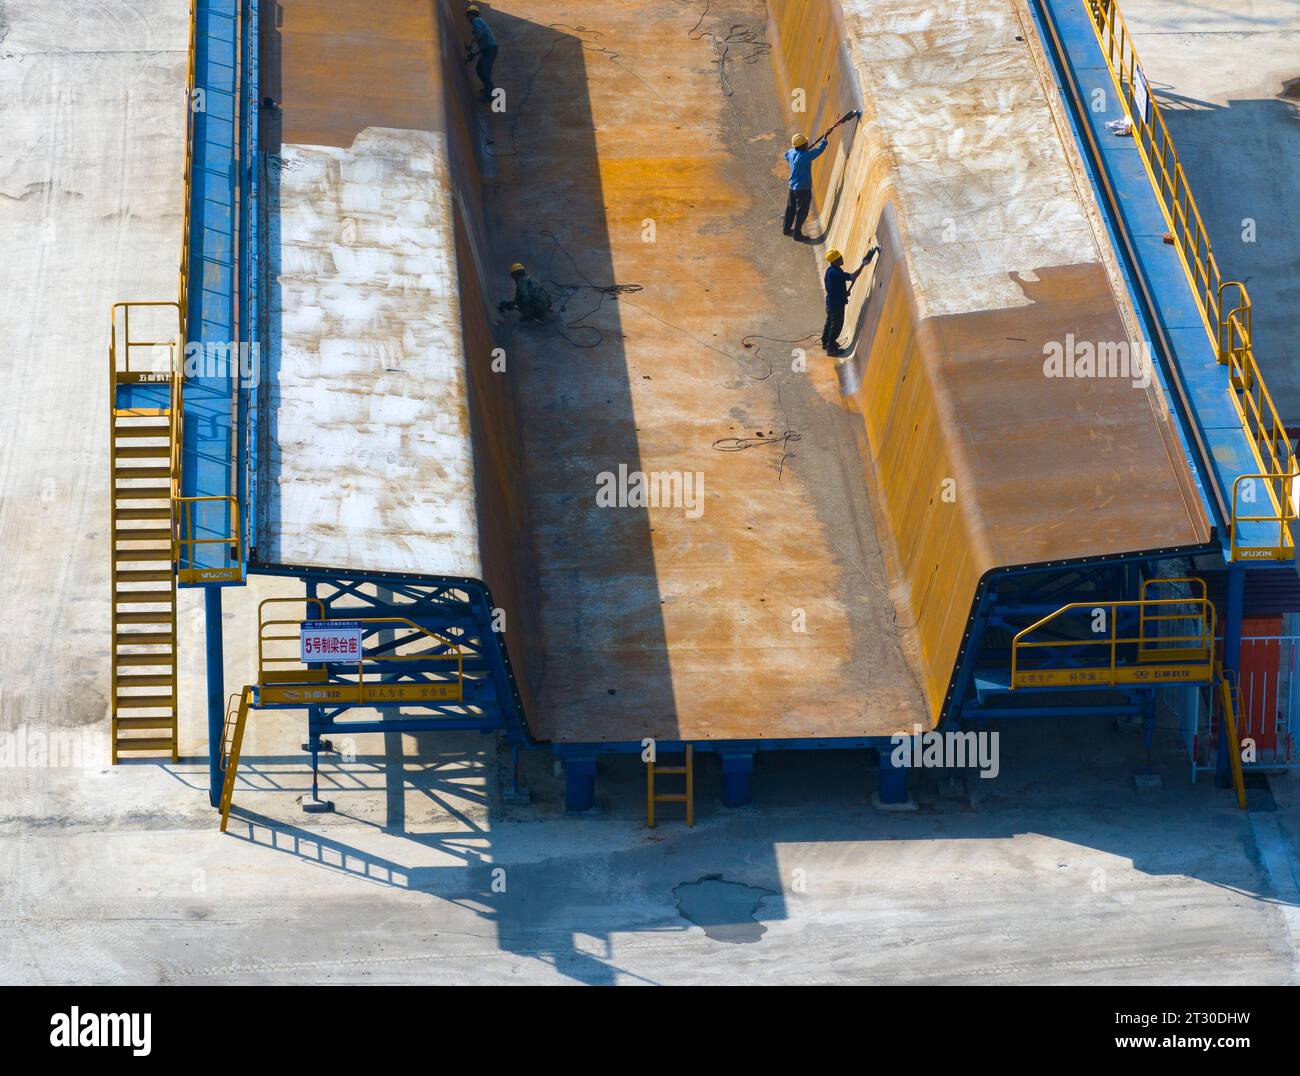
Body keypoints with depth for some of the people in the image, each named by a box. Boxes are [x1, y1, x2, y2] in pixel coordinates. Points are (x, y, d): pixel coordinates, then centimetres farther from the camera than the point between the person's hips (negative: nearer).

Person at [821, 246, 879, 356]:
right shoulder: (835, 273, -31)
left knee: (830, 321, 25)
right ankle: (831, 348, 8)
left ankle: (826, 342, 41)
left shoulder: (831, 269, 2)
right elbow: (852, 277, -33)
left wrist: (845, 292, 16)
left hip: (831, 301, 10)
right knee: (837, 325, 1)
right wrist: (863, 265, -30)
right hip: (836, 303, -10)